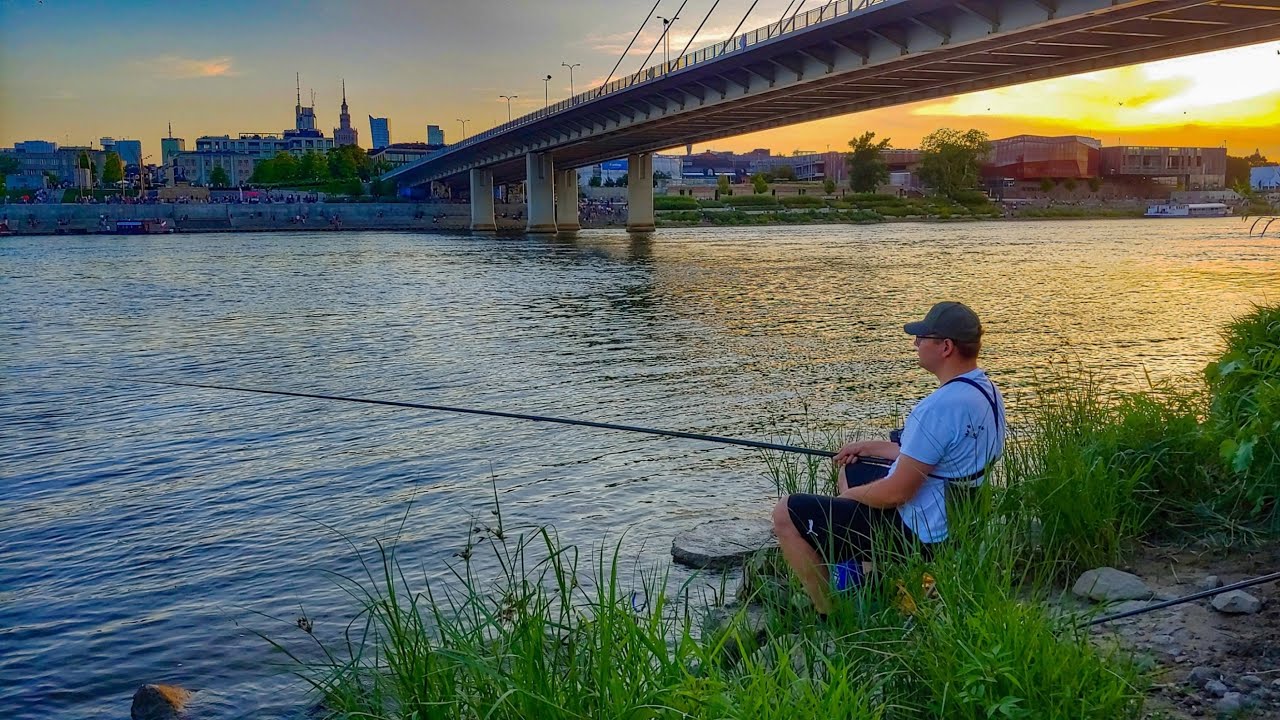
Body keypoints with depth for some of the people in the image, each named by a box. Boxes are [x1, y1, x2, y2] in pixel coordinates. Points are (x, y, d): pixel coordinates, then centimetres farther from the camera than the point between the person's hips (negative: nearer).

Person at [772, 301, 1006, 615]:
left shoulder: (941, 406, -30)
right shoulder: (987, 391, 3)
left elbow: (895, 493, -26)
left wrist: (847, 495, -7)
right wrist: (871, 447, 16)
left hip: (916, 533, -11)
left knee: (787, 514, -7)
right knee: (850, 471, 31)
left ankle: (829, 616, 2)